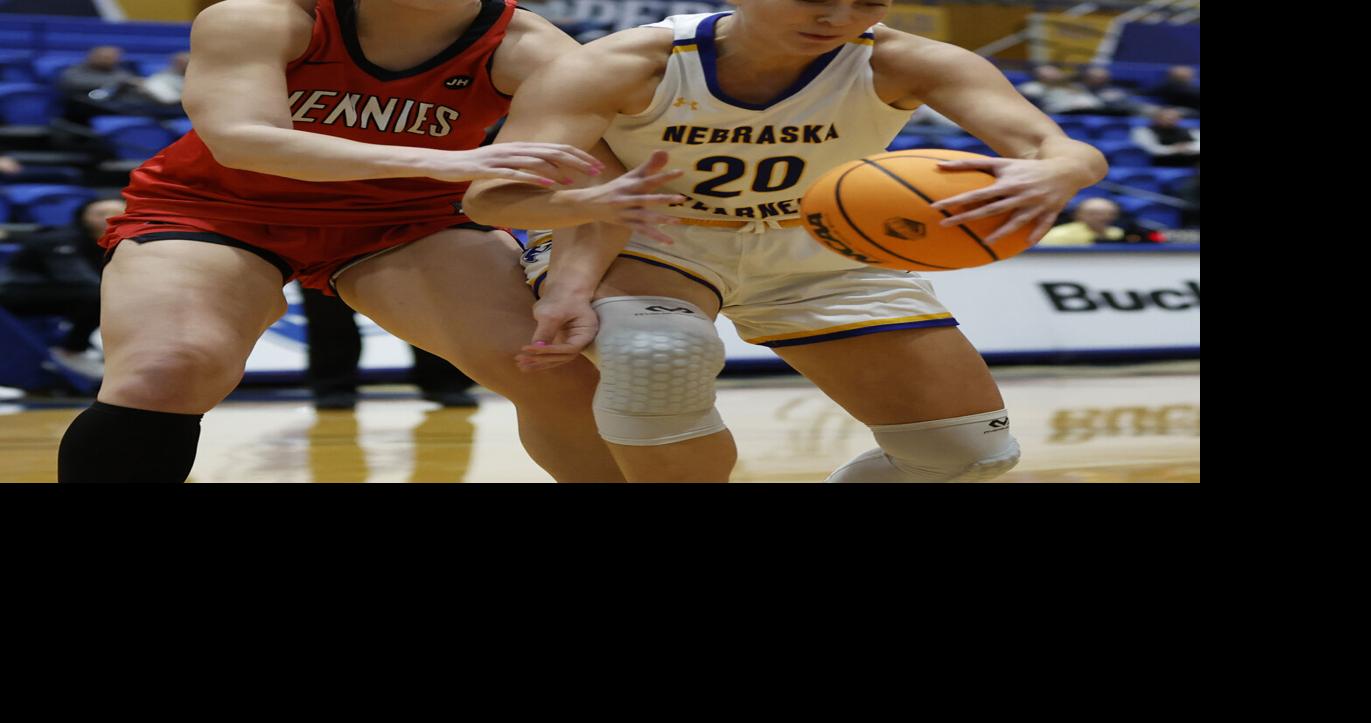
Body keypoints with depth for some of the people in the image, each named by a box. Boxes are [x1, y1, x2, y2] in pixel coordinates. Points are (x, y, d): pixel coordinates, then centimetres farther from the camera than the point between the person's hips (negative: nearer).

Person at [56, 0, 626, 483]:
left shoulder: (524, 50, -20)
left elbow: (592, 184, -27)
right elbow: (241, 139, -39)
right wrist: (436, 162, -52)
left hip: (404, 224, 2)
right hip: (214, 214, -2)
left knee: (563, 377, -15)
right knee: (162, 377, -30)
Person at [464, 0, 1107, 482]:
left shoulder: (897, 64, -25)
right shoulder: (626, 67, -28)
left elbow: (1071, 150, -38)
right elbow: (490, 195, -36)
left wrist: (1054, 174, -64)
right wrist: (593, 201, -59)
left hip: (816, 259, 3)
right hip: (646, 244, -3)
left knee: (970, 451, -3)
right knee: (659, 354, -37)